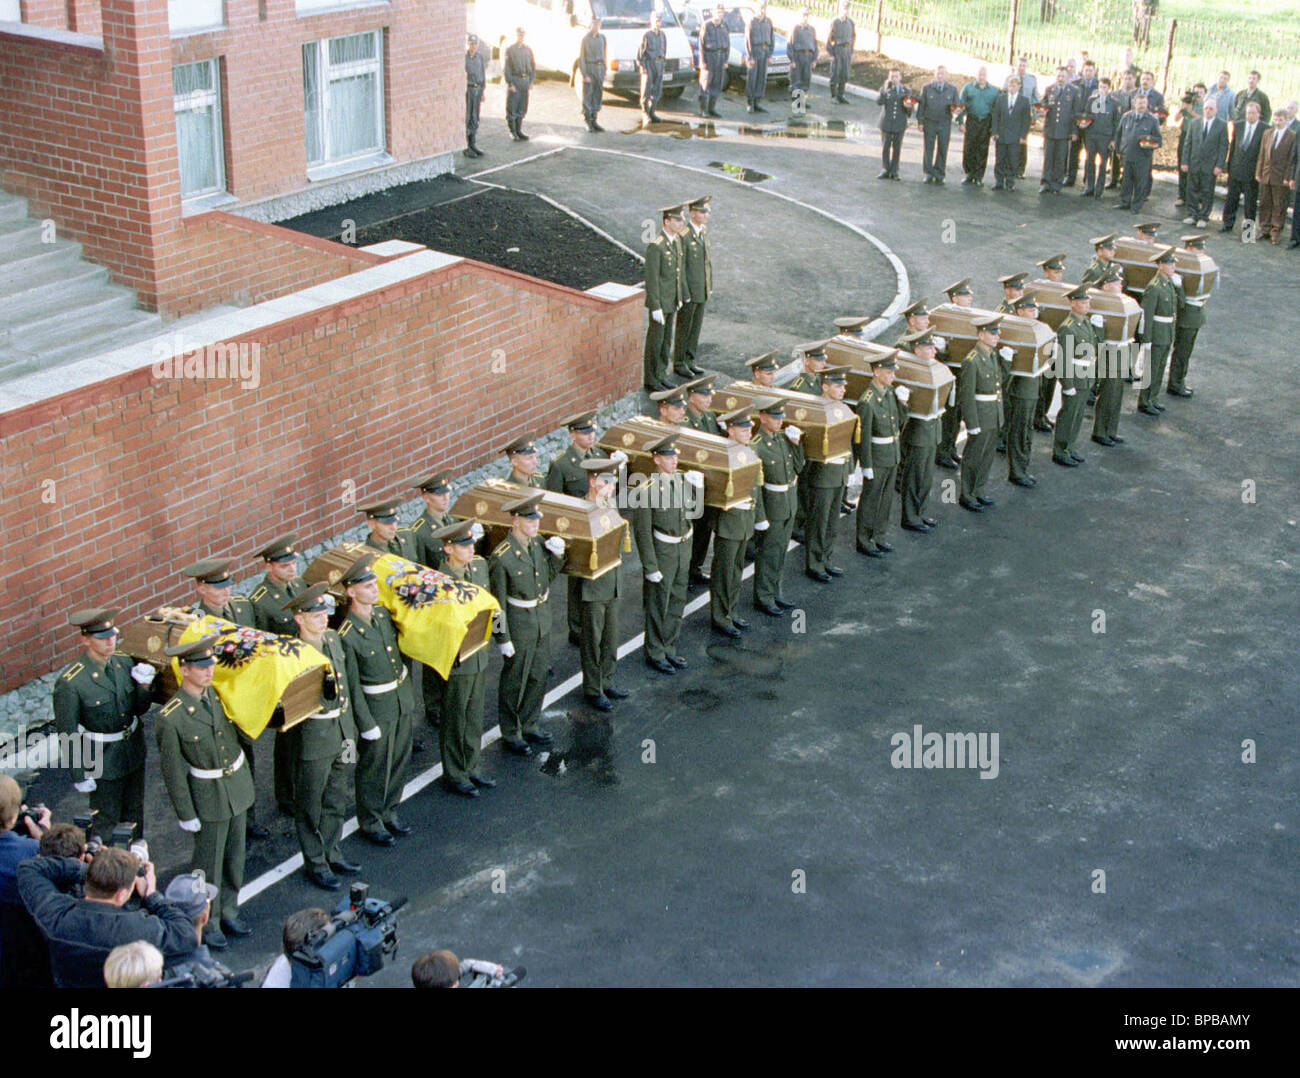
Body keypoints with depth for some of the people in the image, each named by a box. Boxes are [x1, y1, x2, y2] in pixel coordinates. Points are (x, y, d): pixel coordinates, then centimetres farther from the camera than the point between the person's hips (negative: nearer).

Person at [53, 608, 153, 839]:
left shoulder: (123, 662, -7)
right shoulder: (70, 683, -25)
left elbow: (139, 709, 4)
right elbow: (67, 733, -16)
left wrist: (144, 686, -17)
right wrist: (79, 776, -11)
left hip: (134, 753, 6)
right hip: (102, 762, -6)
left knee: (134, 812, 25)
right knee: (106, 820, 13)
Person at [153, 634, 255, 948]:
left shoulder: (218, 692, -5)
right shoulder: (170, 718, -22)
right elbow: (172, 771, -15)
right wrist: (185, 814, -11)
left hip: (238, 785, 6)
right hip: (208, 795, -6)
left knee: (234, 855, 18)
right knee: (209, 862, 7)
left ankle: (229, 911, 37)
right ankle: (206, 923, 26)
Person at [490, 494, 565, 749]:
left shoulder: (537, 543, -1)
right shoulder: (501, 558, -22)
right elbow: (497, 601, -16)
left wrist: (557, 555, -5)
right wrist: (502, 638, -14)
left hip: (542, 620, 7)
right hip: (519, 625, -7)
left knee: (538, 677, 18)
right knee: (514, 682, 8)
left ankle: (529, 726, 35)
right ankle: (510, 733, 24)